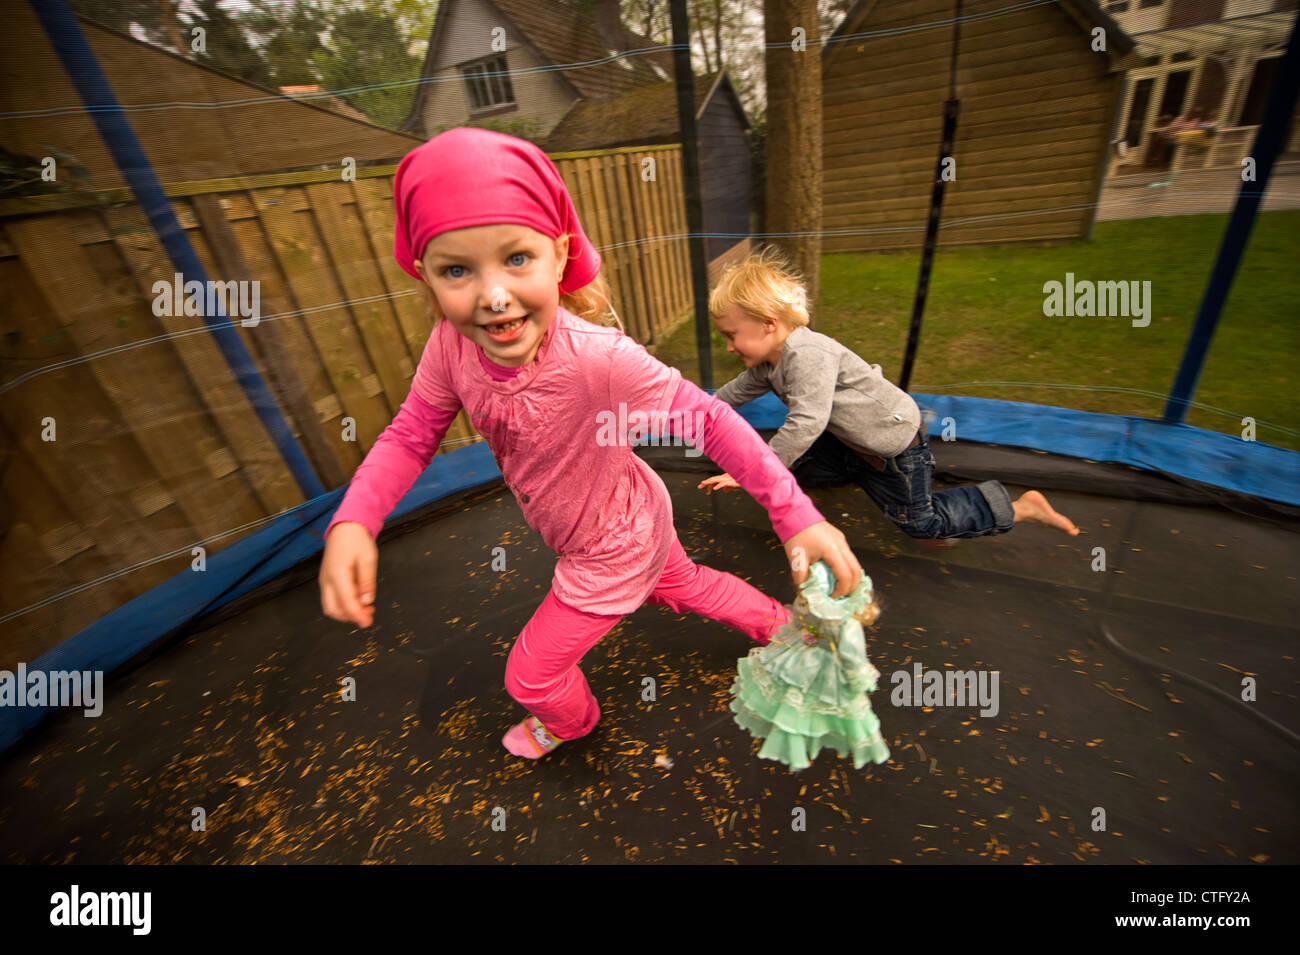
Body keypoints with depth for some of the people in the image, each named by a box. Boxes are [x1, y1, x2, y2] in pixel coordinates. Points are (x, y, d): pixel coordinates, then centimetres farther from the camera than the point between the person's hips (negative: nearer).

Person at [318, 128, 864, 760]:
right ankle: (776, 622, 61)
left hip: (613, 553, -6)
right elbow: (411, 435, -9)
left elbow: (707, 420, -30)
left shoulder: (600, 358, -40)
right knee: (678, 583, 32)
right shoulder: (451, 344, -20)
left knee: (532, 672, 15)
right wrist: (352, 523, -25)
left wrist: (797, 515, -30)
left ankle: (569, 720, 56)